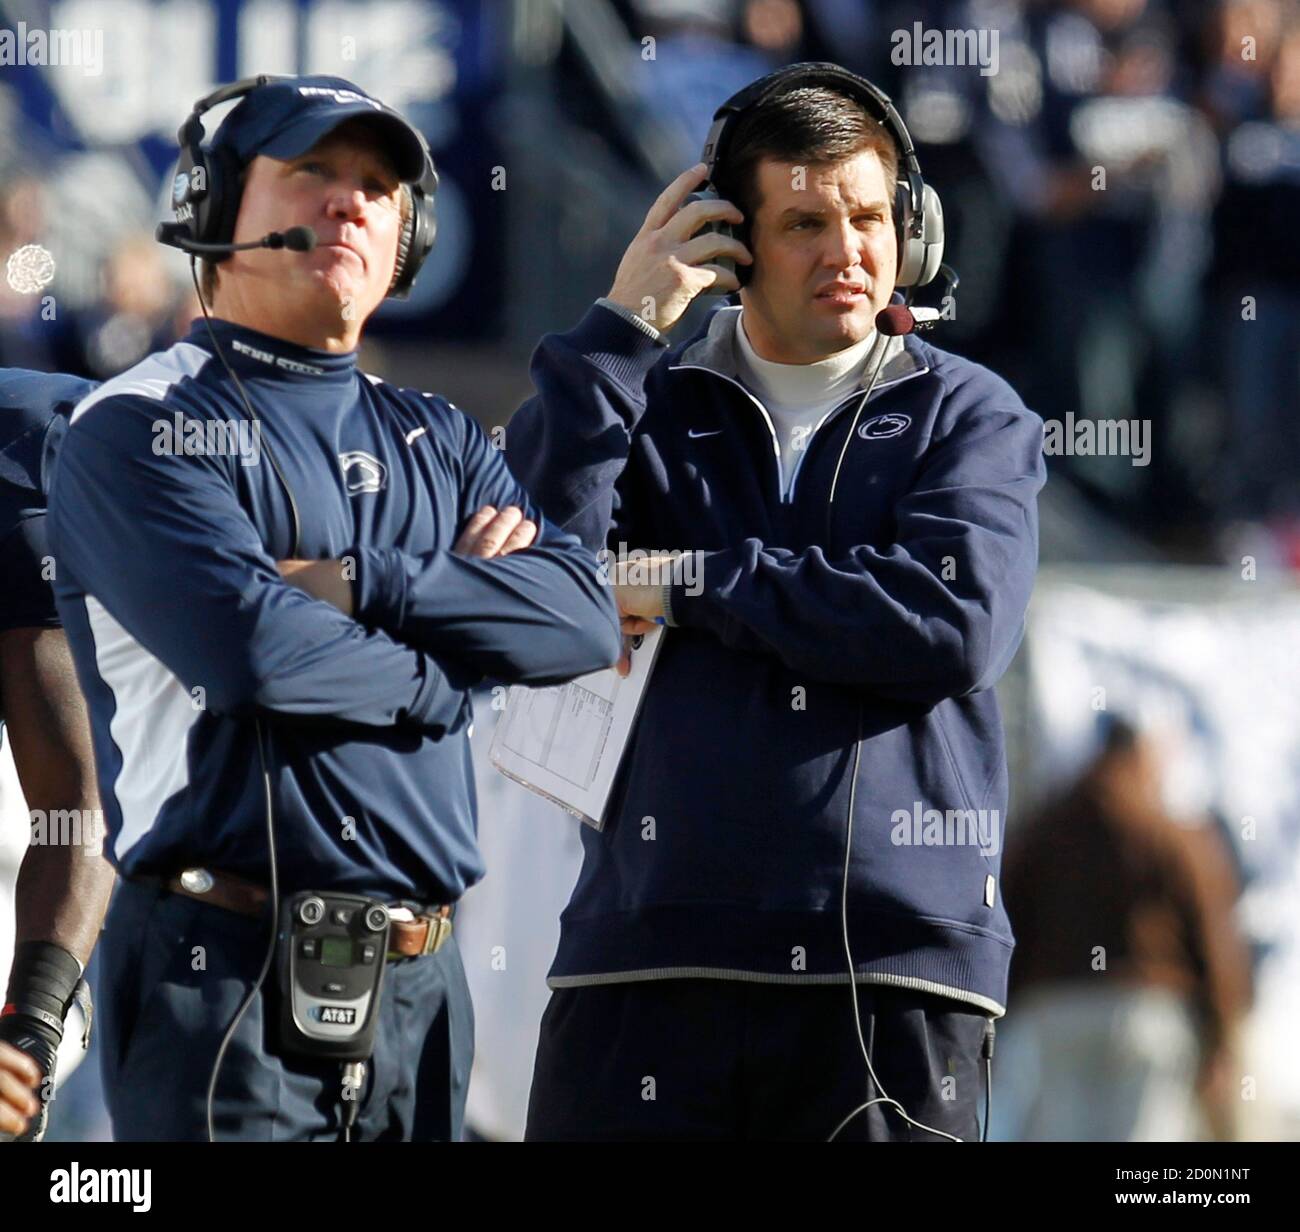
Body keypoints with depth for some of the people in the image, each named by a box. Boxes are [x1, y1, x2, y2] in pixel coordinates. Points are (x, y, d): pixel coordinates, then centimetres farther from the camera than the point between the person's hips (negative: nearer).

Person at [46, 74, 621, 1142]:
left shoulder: (437, 442, 19)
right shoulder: (137, 428, -1)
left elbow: (584, 619, 1)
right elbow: (254, 649, -17)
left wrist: (359, 585, -9)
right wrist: (446, 665, -2)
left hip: (422, 978, 6)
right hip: (231, 975, -6)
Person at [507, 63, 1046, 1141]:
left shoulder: (970, 418, 12)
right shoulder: (648, 403, 15)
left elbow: (956, 624, -7)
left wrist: (693, 584, -4)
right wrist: (620, 328, -4)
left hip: (896, 970, -1)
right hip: (657, 958, 1)